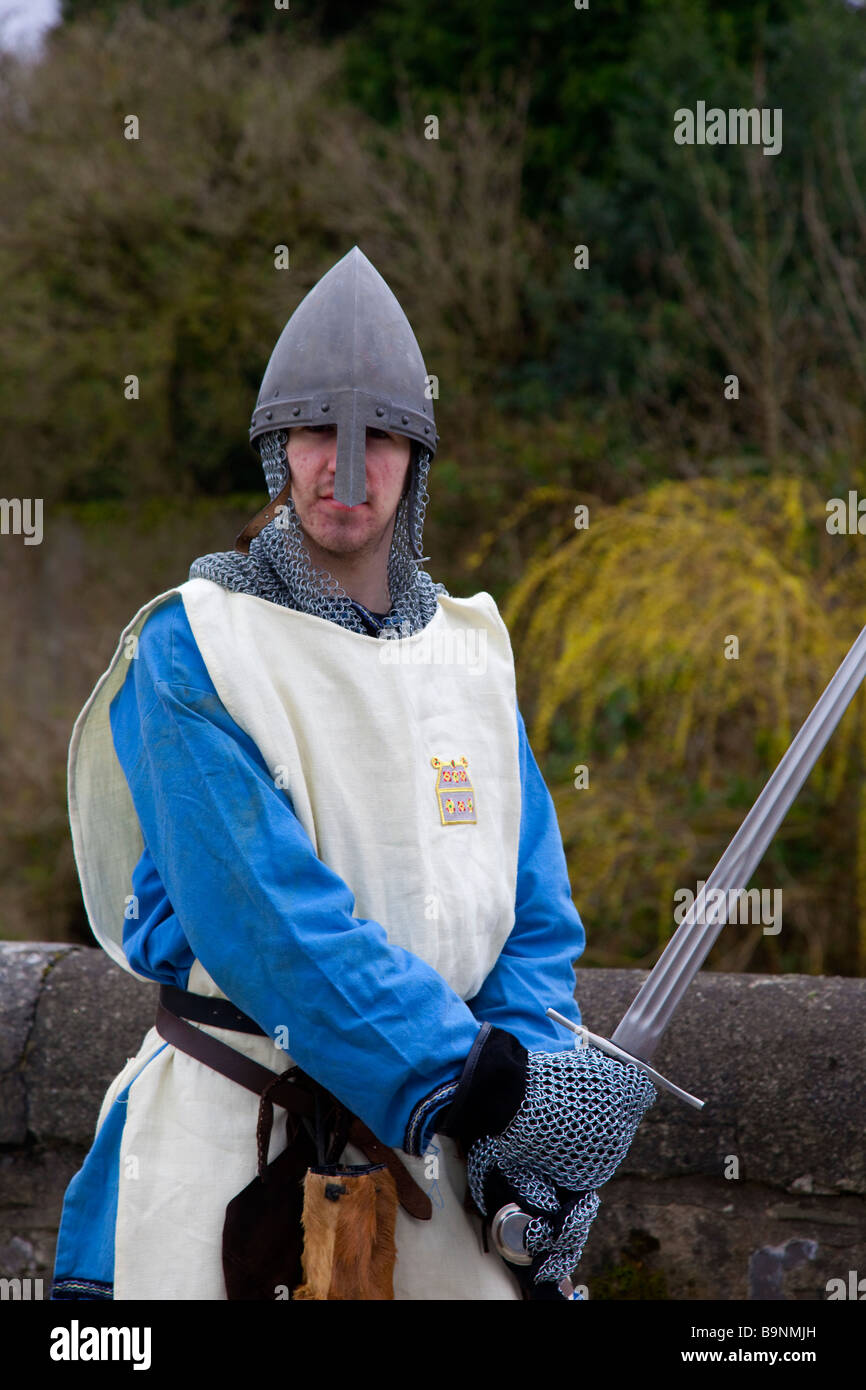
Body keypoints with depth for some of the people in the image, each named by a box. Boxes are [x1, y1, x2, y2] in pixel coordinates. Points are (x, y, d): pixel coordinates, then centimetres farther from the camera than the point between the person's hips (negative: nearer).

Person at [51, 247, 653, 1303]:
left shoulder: (472, 652, 9)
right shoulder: (190, 651, -8)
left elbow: (532, 907, 6)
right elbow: (265, 915, -19)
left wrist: (526, 1131, -9)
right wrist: (478, 1081, -23)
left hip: (423, 1132, 4)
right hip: (225, 1132, -4)